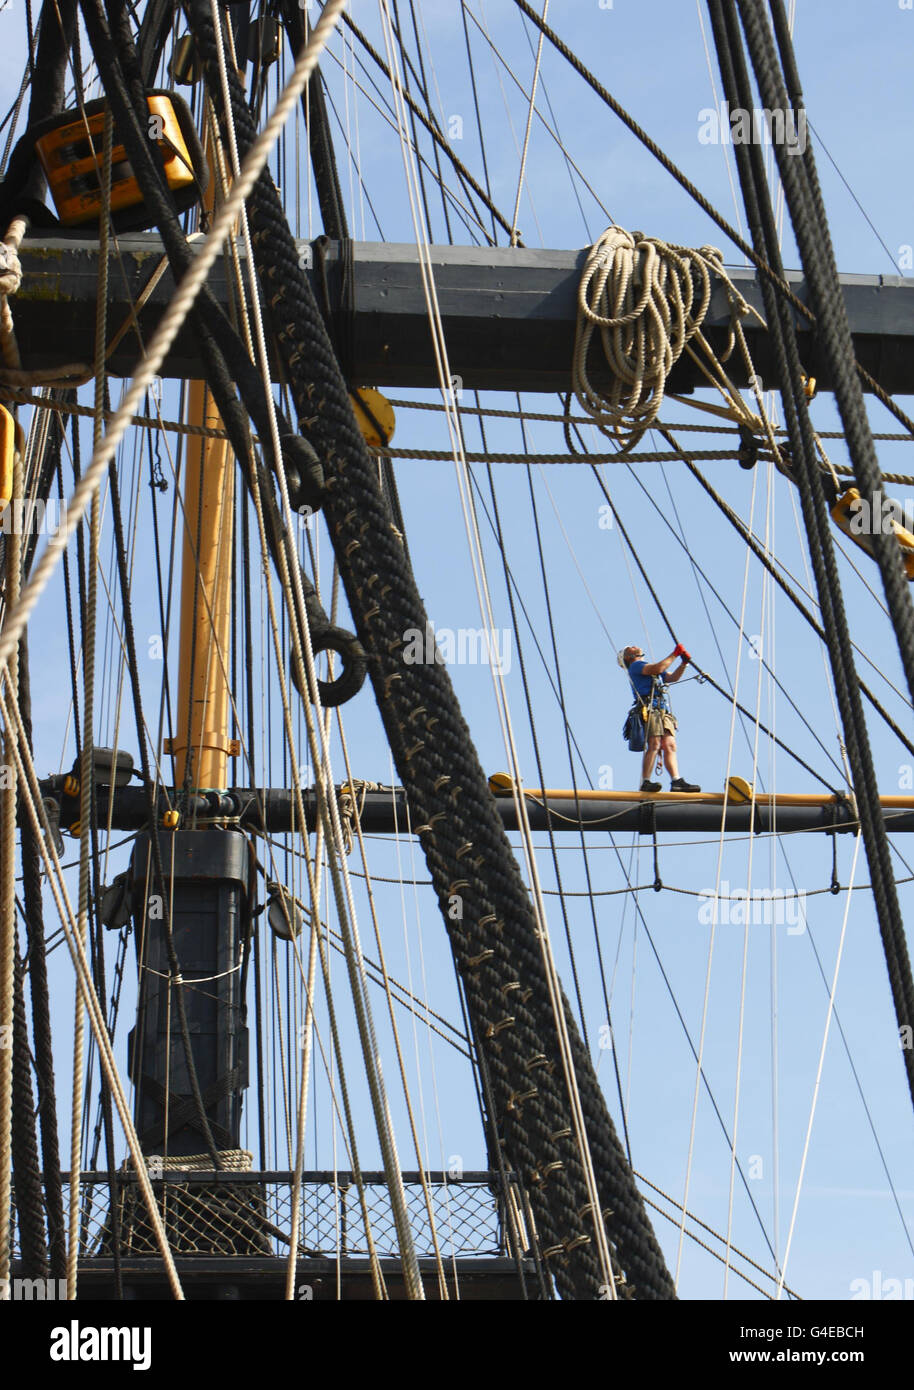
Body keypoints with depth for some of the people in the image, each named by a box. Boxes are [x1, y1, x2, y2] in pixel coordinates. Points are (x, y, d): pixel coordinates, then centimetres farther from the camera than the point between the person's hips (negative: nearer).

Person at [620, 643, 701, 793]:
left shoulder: (649, 666, 34)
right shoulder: (635, 666, 8)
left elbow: (672, 677, 26)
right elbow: (658, 669, -10)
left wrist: (684, 663, 10)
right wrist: (674, 654, -6)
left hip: (664, 711, 8)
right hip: (650, 709, -8)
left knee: (670, 745, -5)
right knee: (654, 744, -18)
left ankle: (676, 781, -14)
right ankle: (645, 782, -22)